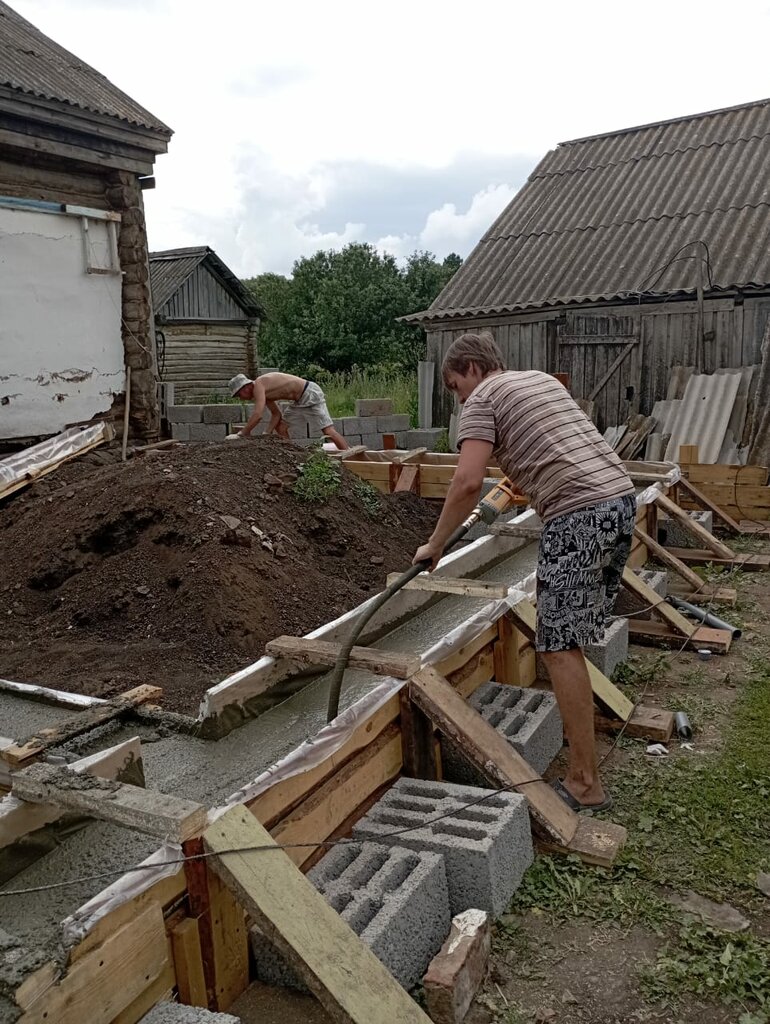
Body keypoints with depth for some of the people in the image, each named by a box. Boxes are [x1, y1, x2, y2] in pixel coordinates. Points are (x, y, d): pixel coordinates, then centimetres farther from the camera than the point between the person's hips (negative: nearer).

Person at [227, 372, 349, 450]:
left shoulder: (258, 385, -18)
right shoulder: (262, 391, 12)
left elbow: (257, 415, -28)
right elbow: (276, 414, 14)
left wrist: (242, 434, -20)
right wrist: (267, 433, 1)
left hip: (310, 394, -10)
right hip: (300, 400, 10)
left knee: (328, 431, -14)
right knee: (280, 427, 11)